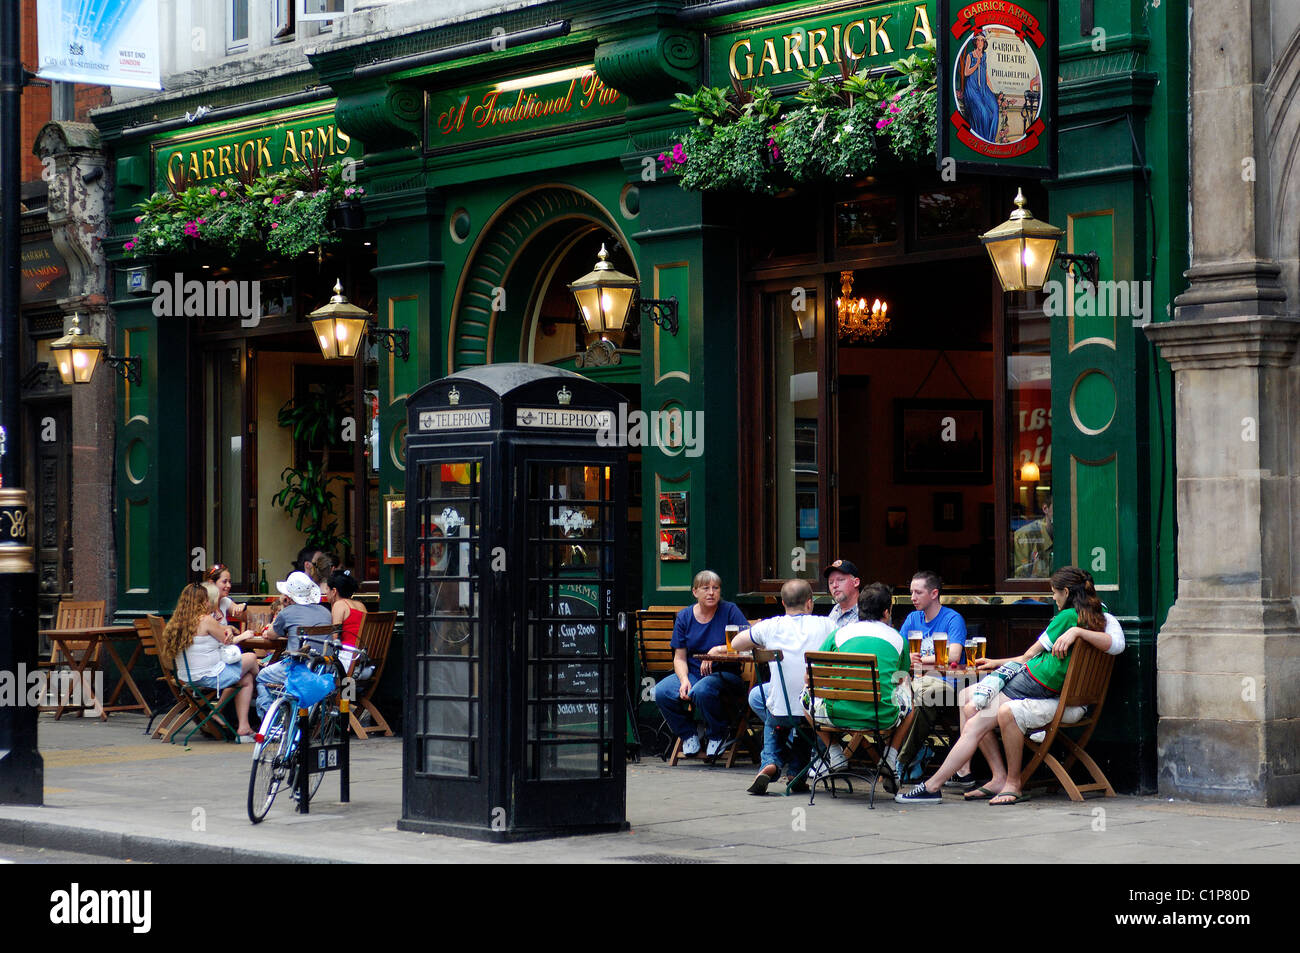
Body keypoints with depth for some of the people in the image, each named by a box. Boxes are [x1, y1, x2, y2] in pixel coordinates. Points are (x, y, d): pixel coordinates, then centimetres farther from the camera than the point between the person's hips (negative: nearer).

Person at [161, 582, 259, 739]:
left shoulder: (176, 622, 5)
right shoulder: (205, 620, -18)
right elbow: (228, 641, -2)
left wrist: (226, 629, 3)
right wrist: (243, 636, 17)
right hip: (209, 678, -8)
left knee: (246, 679, 21)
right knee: (250, 658, 13)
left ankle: (243, 728, 20)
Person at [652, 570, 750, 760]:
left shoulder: (729, 611, -2)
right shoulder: (684, 617, 8)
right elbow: (679, 658, 7)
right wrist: (684, 680, -13)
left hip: (725, 674, -4)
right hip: (692, 672, 4)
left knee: (702, 691, -37)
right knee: (661, 692, -23)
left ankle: (718, 736, -8)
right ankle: (688, 735, 1)